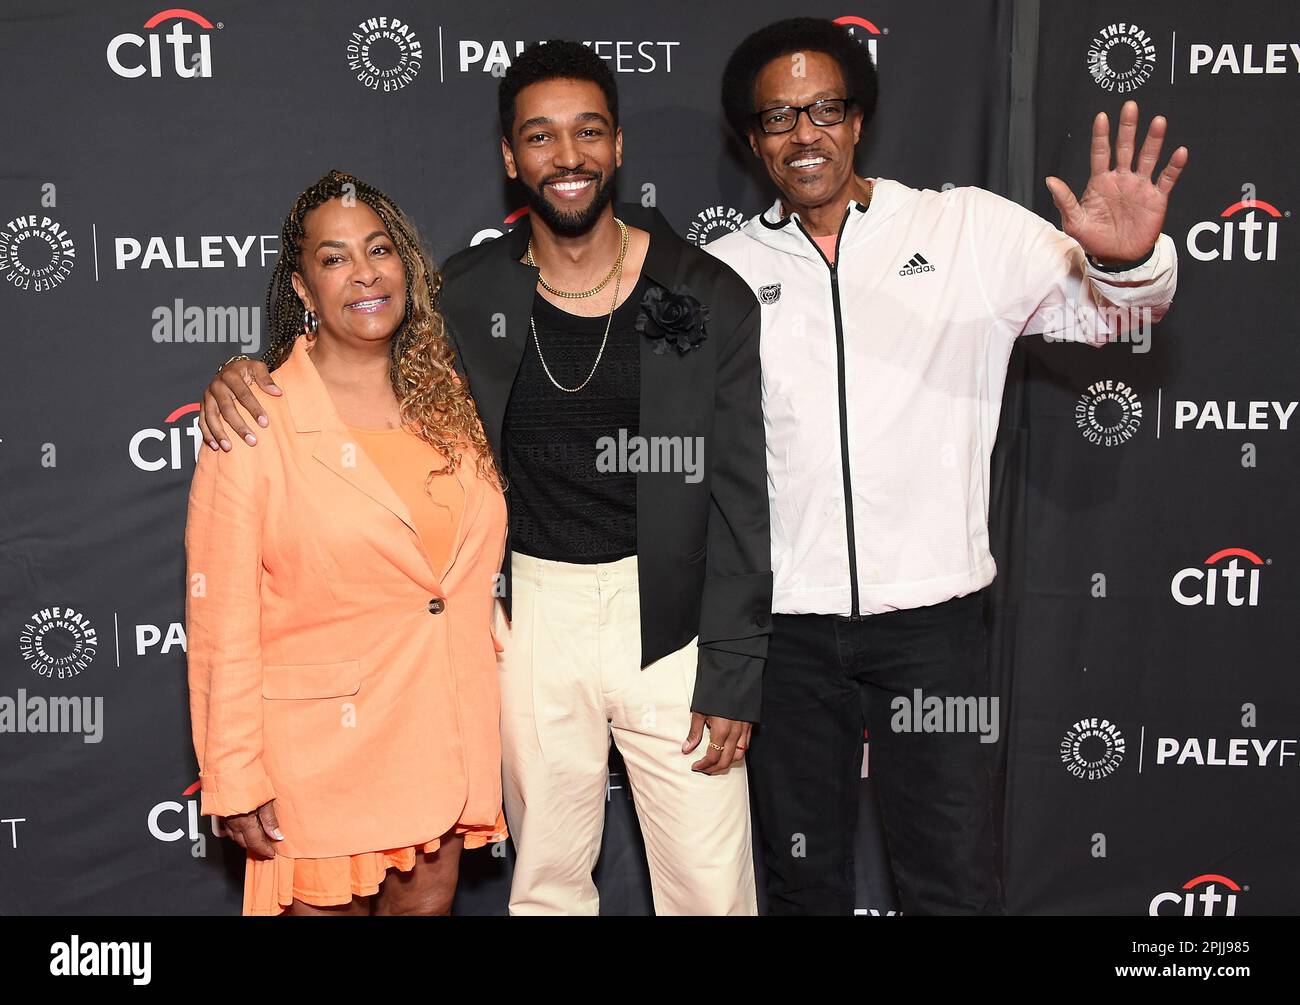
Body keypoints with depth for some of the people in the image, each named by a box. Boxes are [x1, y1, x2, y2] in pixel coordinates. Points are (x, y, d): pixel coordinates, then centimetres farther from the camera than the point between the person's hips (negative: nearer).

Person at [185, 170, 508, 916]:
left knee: (428, 900, 18)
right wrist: (236, 780, -11)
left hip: (446, 736, 5)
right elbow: (222, 613, -12)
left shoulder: (448, 400, 3)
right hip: (322, 749, -4)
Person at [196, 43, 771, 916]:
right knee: (547, 878, 17)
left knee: (710, 885, 7)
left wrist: (733, 677, -6)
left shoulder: (711, 299, -6)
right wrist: (243, 375, -8)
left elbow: (740, 498, -4)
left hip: (668, 615, -1)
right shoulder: (469, 296, -1)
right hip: (531, 614, 2)